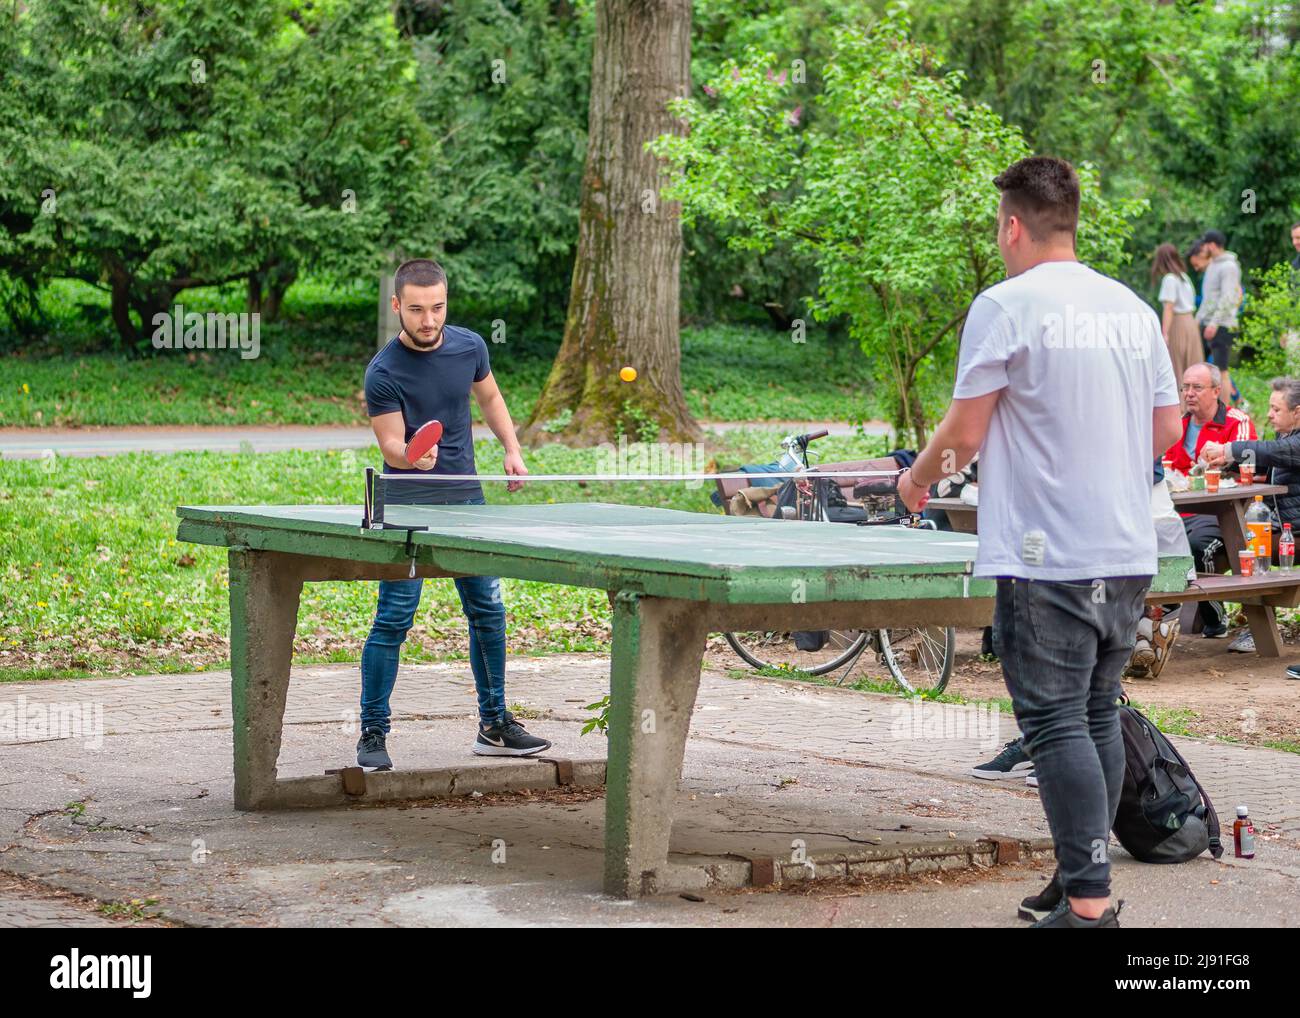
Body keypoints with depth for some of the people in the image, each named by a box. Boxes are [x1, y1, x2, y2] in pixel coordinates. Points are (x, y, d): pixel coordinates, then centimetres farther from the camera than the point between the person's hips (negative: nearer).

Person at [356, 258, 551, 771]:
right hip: (407, 507, -5)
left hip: (466, 500, 6)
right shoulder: (383, 372, -18)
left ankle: (494, 725, 23)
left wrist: (512, 450, 8)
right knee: (393, 620, -10)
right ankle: (373, 734, 0)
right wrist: (412, 455, -39)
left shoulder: (470, 346, -2)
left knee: (488, 611, 10)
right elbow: (391, 443, -18)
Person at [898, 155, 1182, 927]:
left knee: (1058, 725, -5)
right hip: (1129, 555, 7)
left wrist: (919, 479, 13)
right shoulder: (1133, 308, 11)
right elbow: (1167, 428, 16)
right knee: (1099, 717, 15)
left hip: (1047, 560, -7)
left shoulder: (1007, 306, -9)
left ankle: (1088, 902, -9)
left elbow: (965, 434, -7)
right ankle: (1086, 881, 23)